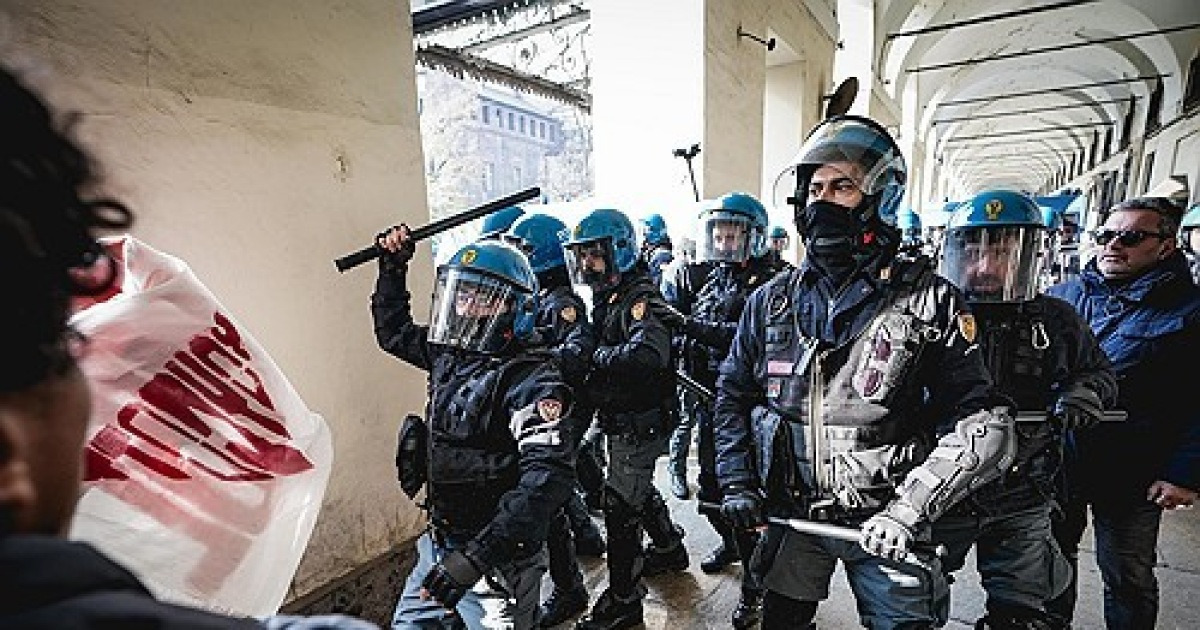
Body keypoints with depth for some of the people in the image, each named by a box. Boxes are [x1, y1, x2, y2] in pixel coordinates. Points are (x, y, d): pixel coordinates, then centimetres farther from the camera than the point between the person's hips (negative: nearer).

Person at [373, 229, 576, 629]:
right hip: (439, 543, 8)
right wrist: (393, 268, 9)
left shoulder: (531, 379, -23)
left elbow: (548, 478, -32)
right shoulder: (448, 353, 1)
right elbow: (393, 332, 19)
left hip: (497, 560, -7)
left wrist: (474, 558, -35)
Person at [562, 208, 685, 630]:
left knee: (620, 505, -1)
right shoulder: (605, 299, 7)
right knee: (640, 490, 25)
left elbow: (649, 355, -38)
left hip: (639, 424, -9)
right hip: (620, 420, 9)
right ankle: (670, 549, 48)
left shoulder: (640, 299, -21)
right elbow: (592, 346, 12)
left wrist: (596, 355, -29)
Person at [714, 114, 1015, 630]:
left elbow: (981, 422, -11)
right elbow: (733, 394, 5)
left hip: (883, 526, -2)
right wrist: (737, 483, -3)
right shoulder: (771, 300, -2)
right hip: (790, 512, 3)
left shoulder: (928, 302, -10)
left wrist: (908, 510, -19)